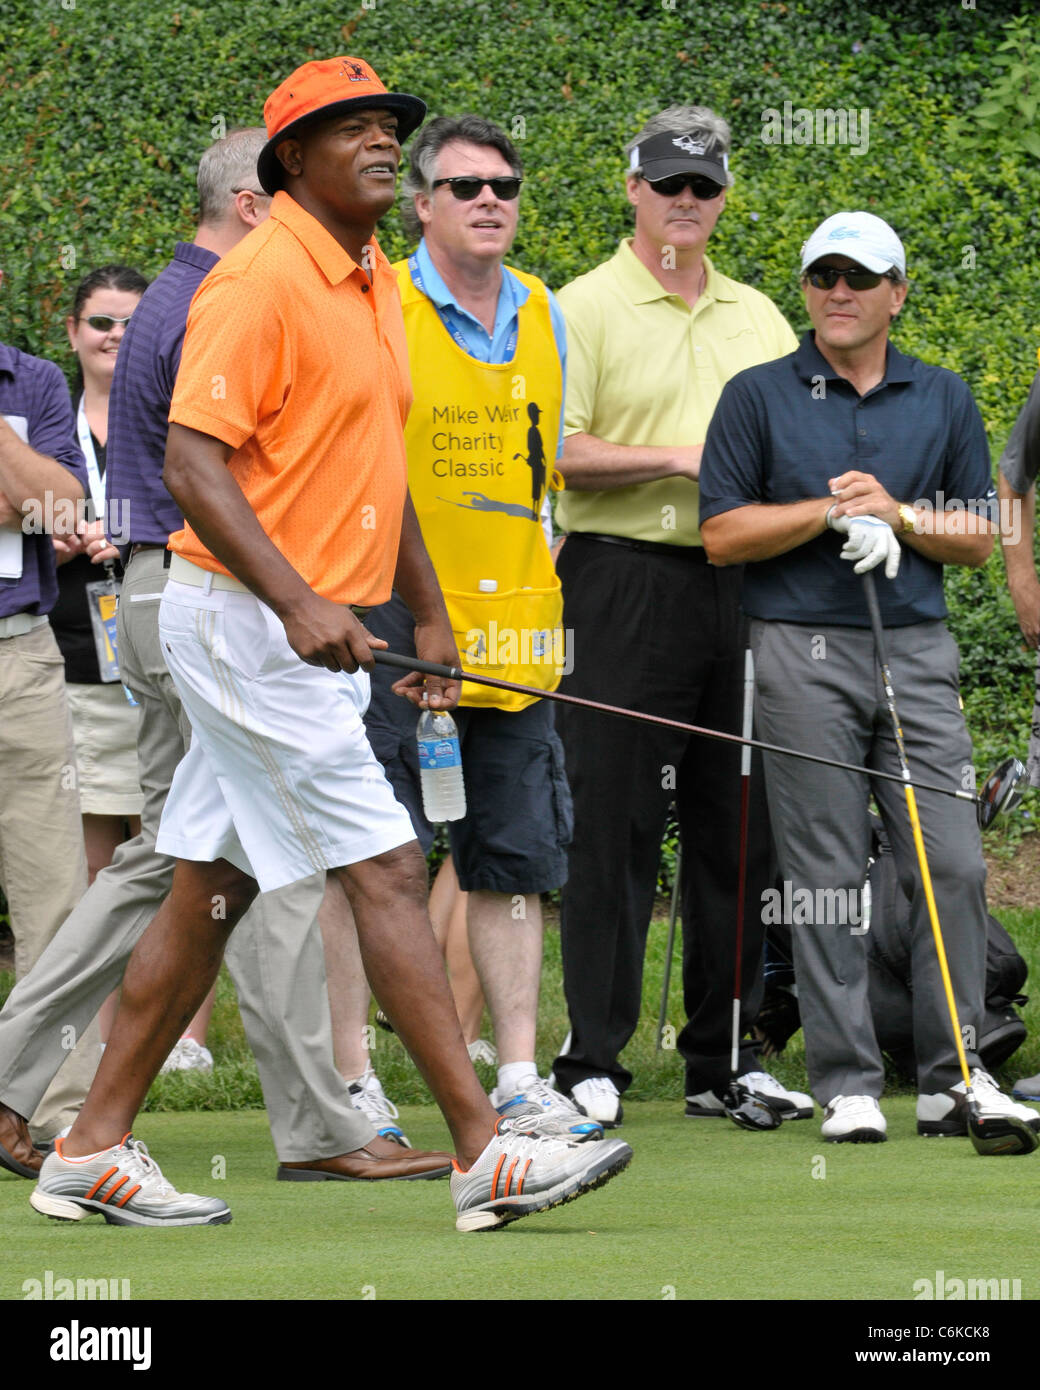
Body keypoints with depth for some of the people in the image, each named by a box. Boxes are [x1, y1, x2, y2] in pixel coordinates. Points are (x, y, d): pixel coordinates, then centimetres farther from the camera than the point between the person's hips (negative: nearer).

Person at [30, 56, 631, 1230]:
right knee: (385, 870, -11)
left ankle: (93, 1149, 15)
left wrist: (429, 614, 24)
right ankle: (485, 1153, -10)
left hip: (310, 634, 10)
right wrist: (297, 601, -30)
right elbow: (192, 463, -21)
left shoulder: (376, 285, 15)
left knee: (209, 893, 10)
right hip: (246, 617, -10)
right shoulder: (260, 280, -14)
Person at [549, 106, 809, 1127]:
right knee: (611, 824, -6)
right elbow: (559, 453, -10)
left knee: (738, 830, 7)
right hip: (622, 579, -5)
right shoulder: (586, 308, 0)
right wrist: (680, 458, -15)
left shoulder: (758, 316, 17)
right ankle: (593, 1061, -3)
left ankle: (724, 1060, 13)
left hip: (739, 584, 5)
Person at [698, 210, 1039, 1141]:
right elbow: (723, 534, -1)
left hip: (916, 649, 2)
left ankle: (953, 1078, 3)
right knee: (825, 878, -2)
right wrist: (828, 511, -12)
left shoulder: (944, 400, 12)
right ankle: (847, 1085, 3)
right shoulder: (758, 397, 4)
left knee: (953, 864, -4)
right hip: (803, 653, -2)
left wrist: (897, 512, -8)